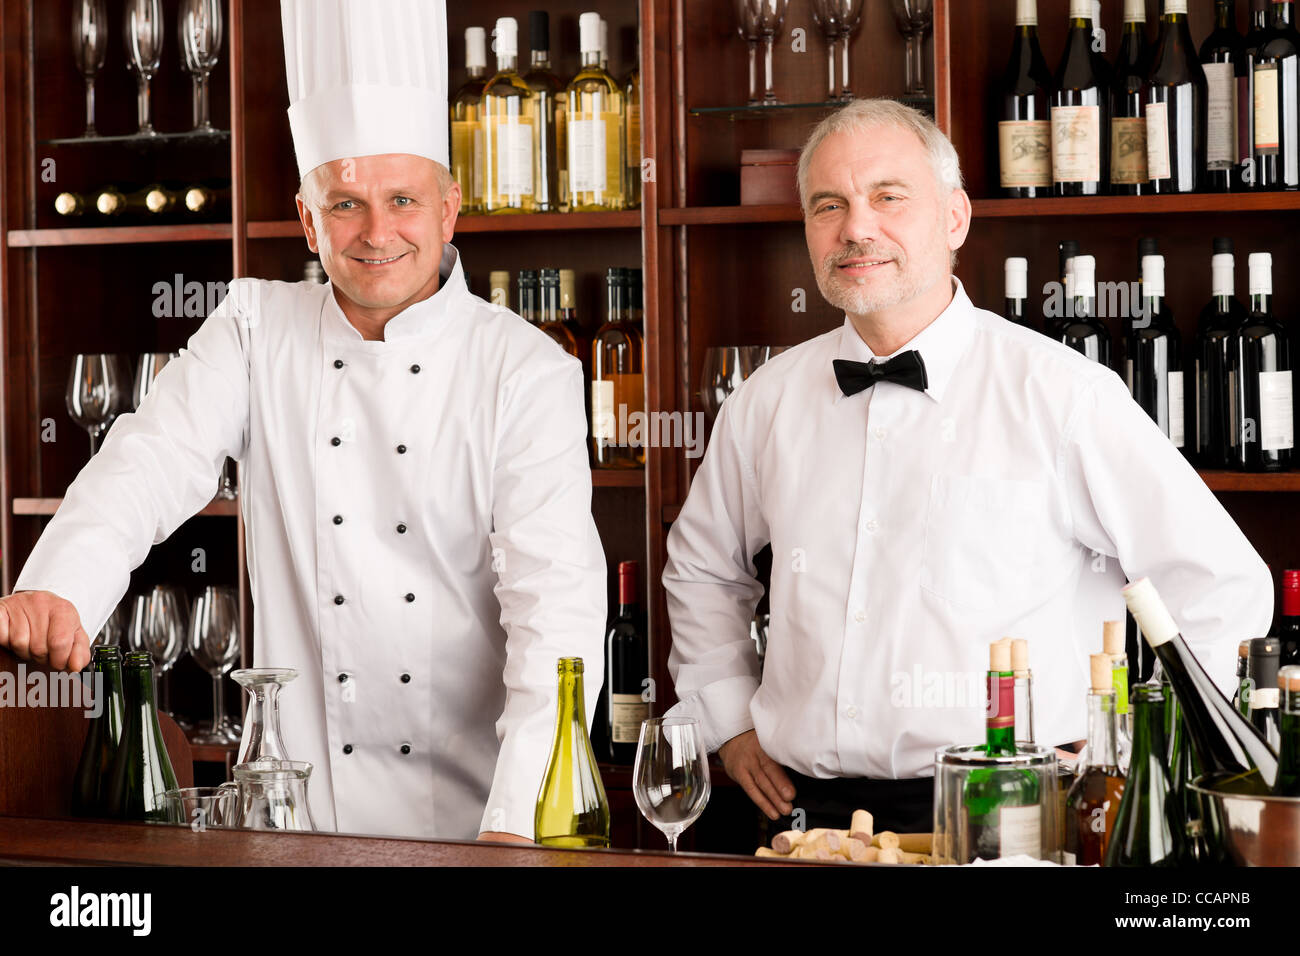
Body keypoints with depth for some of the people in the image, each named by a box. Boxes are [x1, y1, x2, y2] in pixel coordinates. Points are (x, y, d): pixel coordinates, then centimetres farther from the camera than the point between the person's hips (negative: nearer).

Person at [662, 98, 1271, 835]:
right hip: (810, 809, 3)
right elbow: (702, 567, 29)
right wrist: (731, 722, 19)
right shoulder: (768, 401, 10)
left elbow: (1225, 592, -2)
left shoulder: (1059, 393, -4)